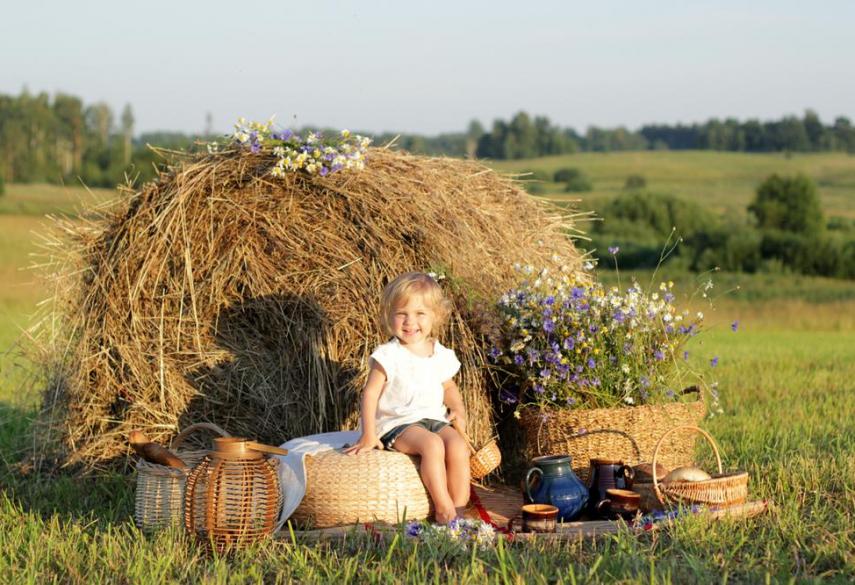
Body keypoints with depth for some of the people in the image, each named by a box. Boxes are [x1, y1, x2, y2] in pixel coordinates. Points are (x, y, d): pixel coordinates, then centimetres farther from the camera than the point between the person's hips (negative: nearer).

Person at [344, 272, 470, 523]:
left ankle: (458, 509, -18)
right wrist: (369, 436, -12)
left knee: (458, 446, -24)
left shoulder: (441, 355, 8)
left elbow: (449, 386, 25)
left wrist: (458, 408, 4)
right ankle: (443, 507, -26)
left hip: (434, 419, 5)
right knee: (432, 444, -32)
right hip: (398, 424, -5)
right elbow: (371, 393, -7)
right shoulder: (389, 356, -7)